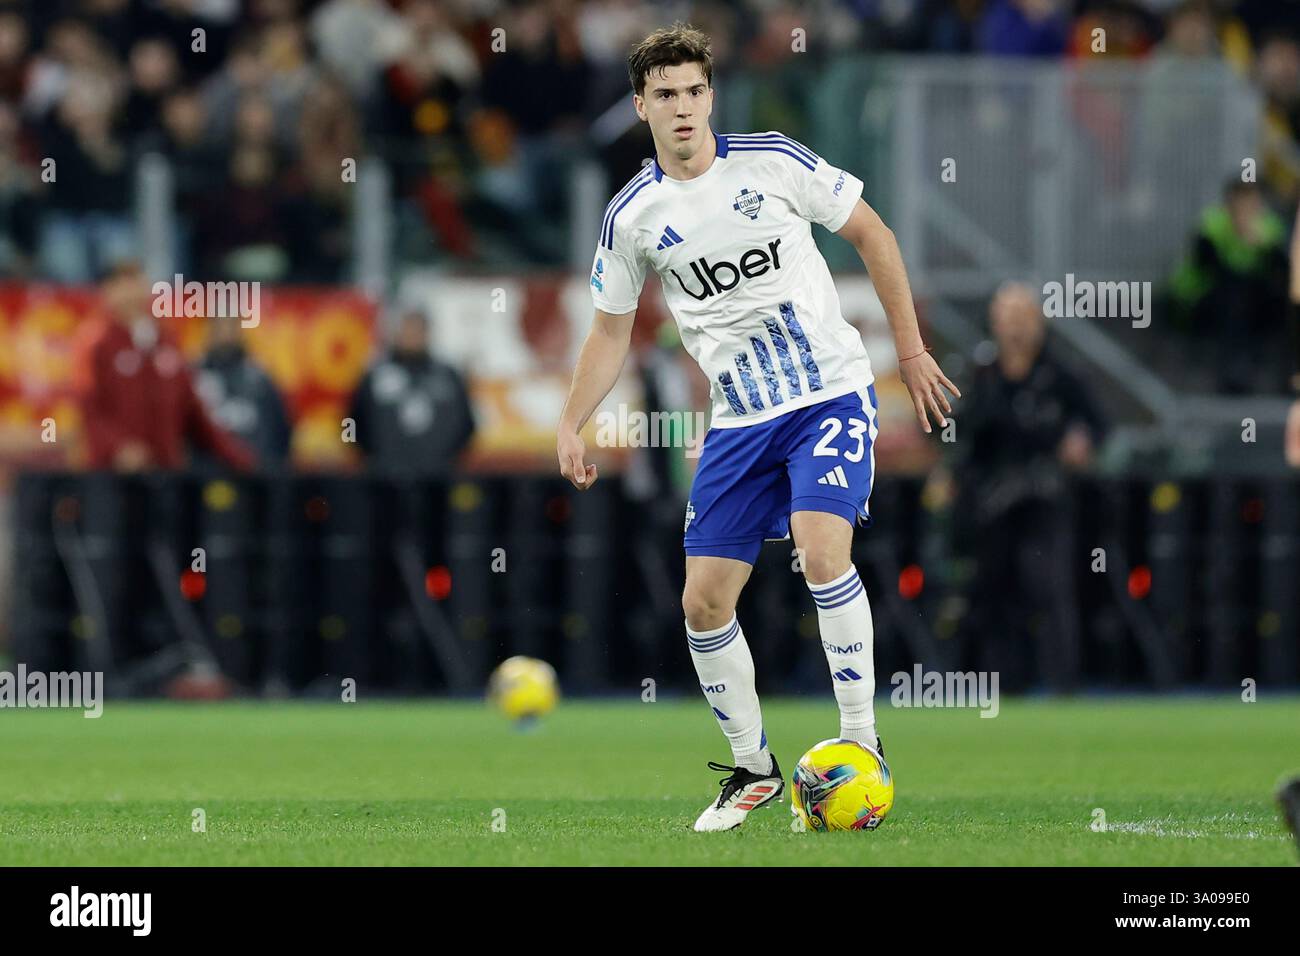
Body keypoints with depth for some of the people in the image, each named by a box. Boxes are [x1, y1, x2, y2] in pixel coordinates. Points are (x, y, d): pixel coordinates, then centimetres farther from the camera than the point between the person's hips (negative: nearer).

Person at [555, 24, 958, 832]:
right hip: (740, 420, 4)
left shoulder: (772, 161, -6)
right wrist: (571, 426, 3)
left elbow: (872, 235, 4)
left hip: (832, 393, -4)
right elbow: (612, 330, 14)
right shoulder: (633, 217, 1)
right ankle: (753, 771, 18)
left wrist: (911, 349, 3)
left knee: (821, 547, -26)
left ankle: (863, 743, -14)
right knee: (705, 603, -1)